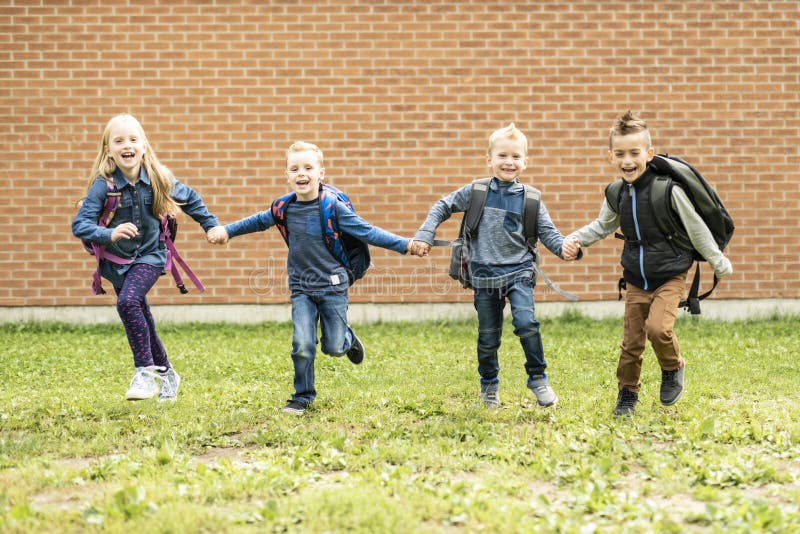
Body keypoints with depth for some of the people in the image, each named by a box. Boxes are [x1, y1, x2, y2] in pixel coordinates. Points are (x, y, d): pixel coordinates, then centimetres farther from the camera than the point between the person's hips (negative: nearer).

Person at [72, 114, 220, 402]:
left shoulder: (159, 178, -12)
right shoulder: (104, 185, -18)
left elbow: (190, 200, 7)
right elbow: (80, 224, -24)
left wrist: (212, 227, 11)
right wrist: (109, 234, -41)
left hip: (150, 255, -2)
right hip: (117, 261, 2)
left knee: (128, 302, -28)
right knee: (142, 322, 12)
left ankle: (145, 371, -20)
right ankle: (166, 373, 33)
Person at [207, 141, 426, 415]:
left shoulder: (333, 207, -13)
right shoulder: (284, 207, -3)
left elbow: (367, 232, -14)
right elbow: (259, 221, 18)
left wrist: (404, 244, -22)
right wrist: (226, 231, 16)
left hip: (333, 285, -2)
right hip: (301, 288, 2)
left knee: (333, 347, 3)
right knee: (302, 345, -10)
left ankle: (348, 339, 40)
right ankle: (303, 396, 10)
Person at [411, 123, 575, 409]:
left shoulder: (530, 199, 0)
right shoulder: (475, 192, 0)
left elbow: (547, 232, -1)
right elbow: (442, 207, 10)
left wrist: (564, 247, -21)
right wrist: (425, 235, -1)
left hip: (519, 272, -1)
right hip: (485, 275, 1)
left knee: (526, 323, -20)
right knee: (488, 336, 8)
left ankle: (538, 378, -2)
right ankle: (489, 386, 28)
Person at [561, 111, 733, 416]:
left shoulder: (666, 188, -17)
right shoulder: (617, 194, -2)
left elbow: (695, 227, -6)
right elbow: (603, 225, 18)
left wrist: (718, 263, 2)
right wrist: (575, 240, 1)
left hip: (669, 278, -4)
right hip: (636, 281, 4)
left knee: (657, 327, -22)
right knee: (631, 342, 5)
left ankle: (673, 368, 8)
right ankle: (627, 394, 25)